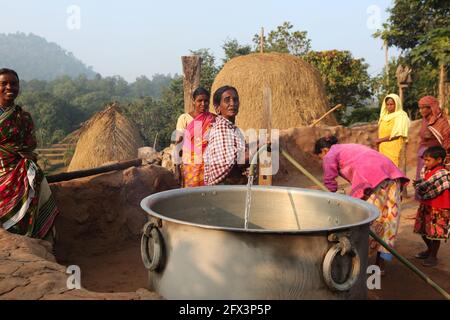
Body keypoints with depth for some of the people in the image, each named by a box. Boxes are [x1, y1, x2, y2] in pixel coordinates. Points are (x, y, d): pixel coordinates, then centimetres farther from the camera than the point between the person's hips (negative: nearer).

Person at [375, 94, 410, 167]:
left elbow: (396, 135, -10)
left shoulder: (401, 116, -3)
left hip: (394, 149, -6)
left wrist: (380, 140, -5)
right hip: (383, 148, 6)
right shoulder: (385, 116, 18)